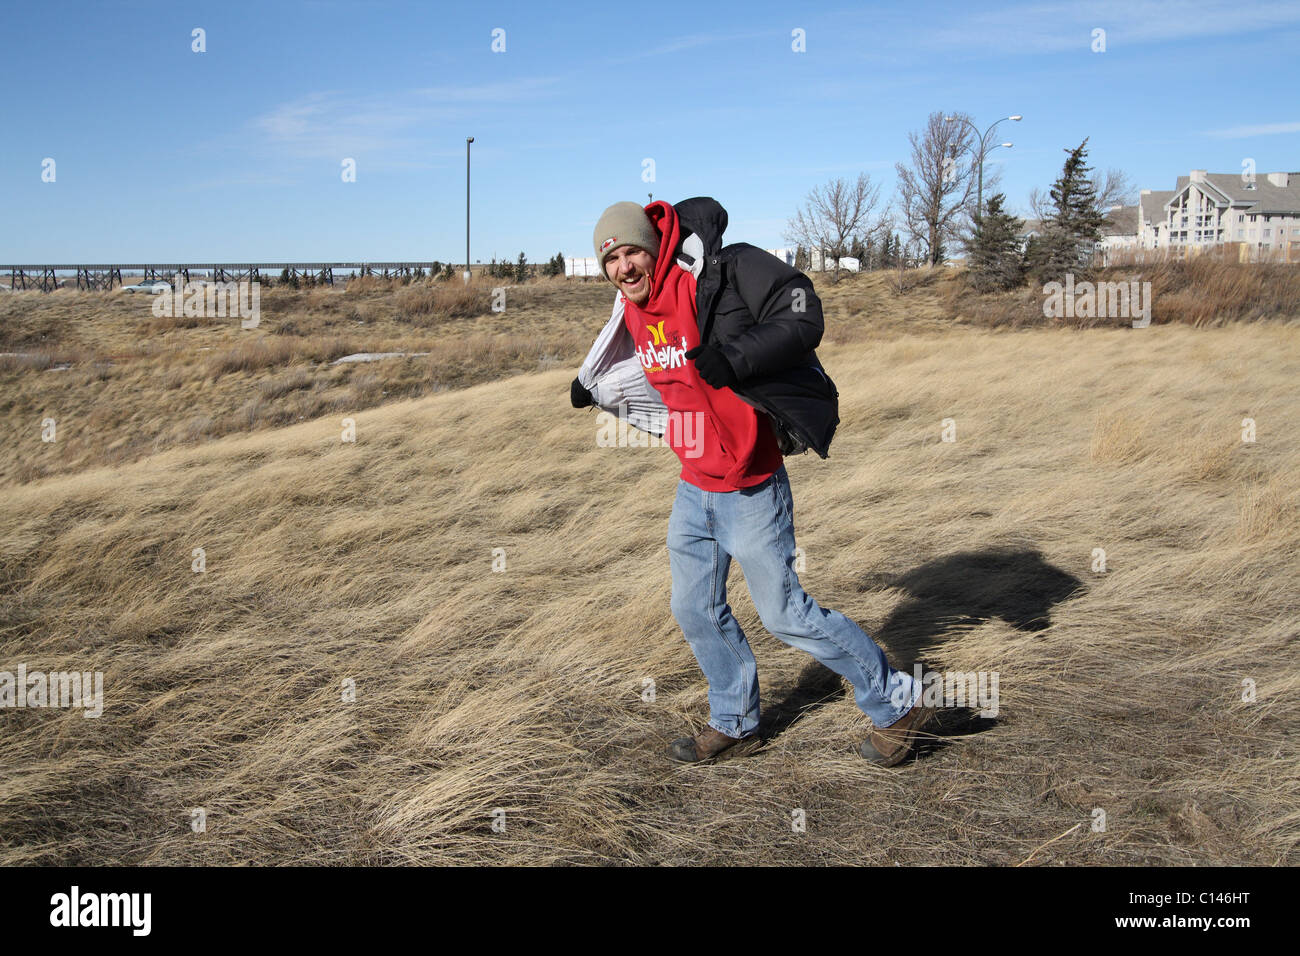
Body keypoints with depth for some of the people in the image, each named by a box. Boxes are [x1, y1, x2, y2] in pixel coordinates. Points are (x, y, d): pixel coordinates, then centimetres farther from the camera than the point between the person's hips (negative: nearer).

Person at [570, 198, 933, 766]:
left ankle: (896, 703, 20)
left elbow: (801, 318, -25)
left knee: (784, 616, 1)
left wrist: (734, 358, -35)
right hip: (693, 490, 8)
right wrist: (597, 388, 19)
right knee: (694, 610, 16)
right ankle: (734, 725, 37)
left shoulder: (712, 277, -20)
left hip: (749, 490, -8)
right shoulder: (633, 306, 4)